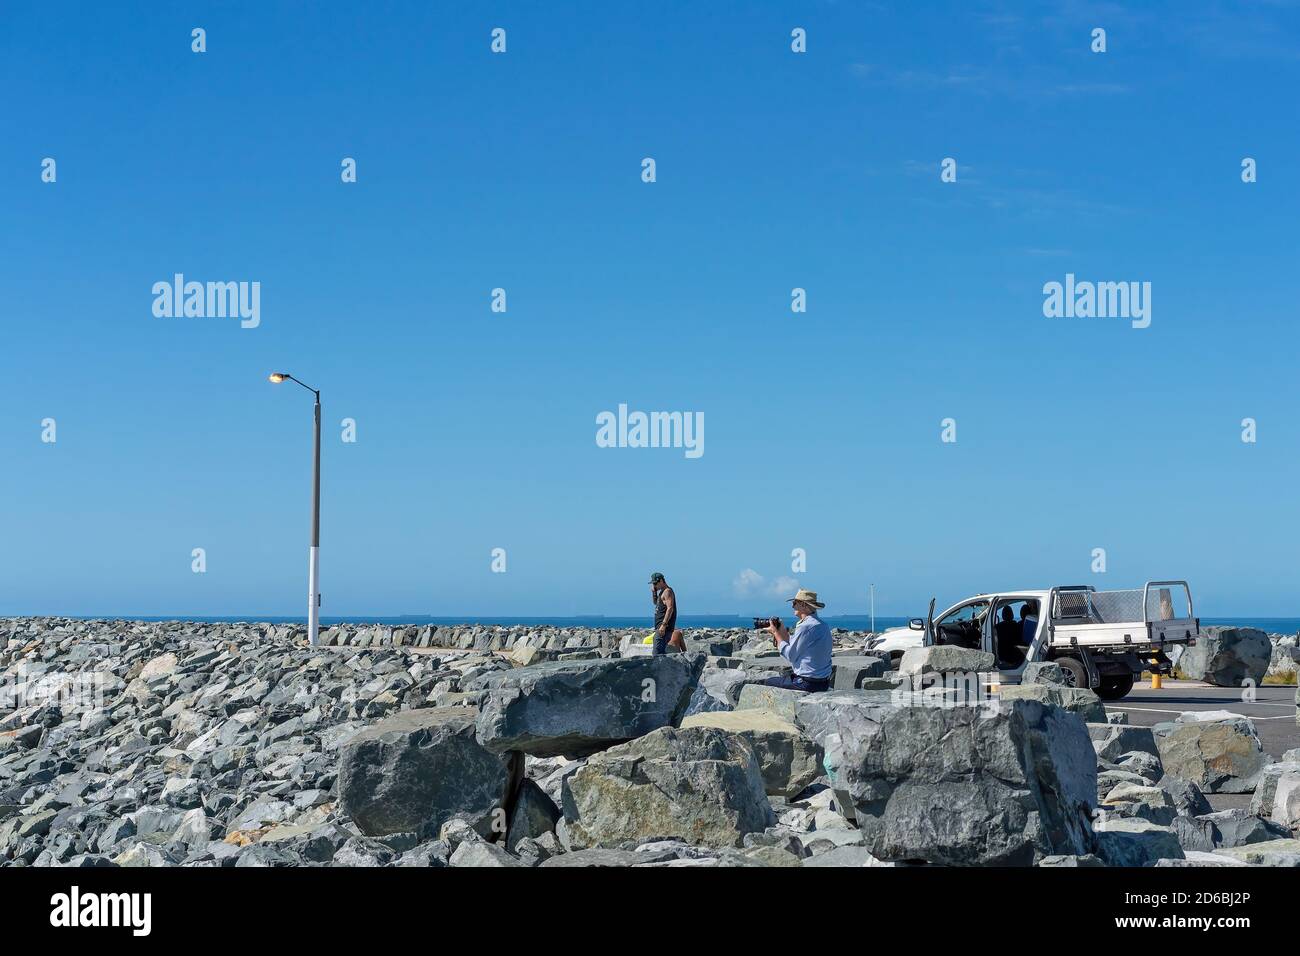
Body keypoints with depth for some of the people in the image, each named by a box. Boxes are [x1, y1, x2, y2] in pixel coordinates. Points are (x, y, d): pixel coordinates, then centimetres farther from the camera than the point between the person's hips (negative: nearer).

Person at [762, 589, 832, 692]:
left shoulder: (804, 627, -20)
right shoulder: (823, 626, 10)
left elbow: (790, 655, -13)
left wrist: (776, 633, -4)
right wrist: (782, 631, 12)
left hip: (807, 684, -9)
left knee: (768, 683, 8)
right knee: (783, 677, 30)